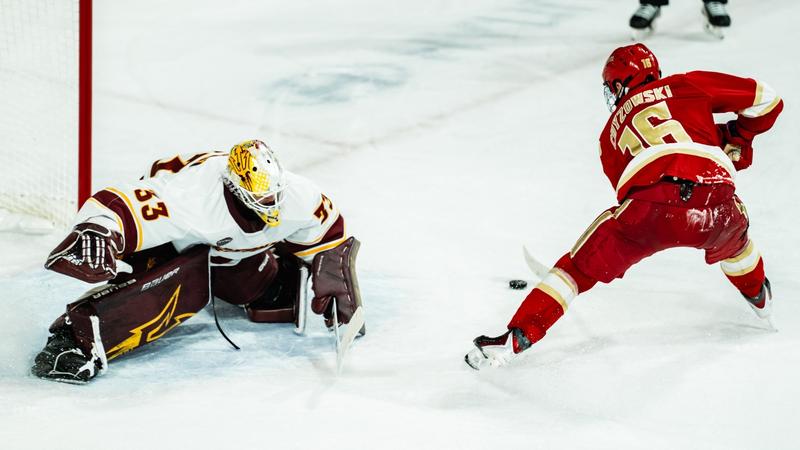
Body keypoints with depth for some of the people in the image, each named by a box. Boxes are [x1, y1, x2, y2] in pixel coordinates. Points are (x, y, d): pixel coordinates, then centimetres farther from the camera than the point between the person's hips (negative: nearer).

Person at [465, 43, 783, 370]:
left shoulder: (612, 130, 31)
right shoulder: (686, 85, 28)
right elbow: (764, 99, 26)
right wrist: (737, 136, 41)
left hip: (652, 203, -1)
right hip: (717, 201, 2)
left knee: (580, 265, 13)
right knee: (730, 233, 38)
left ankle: (516, 338, 2)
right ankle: (759, 298, 61)